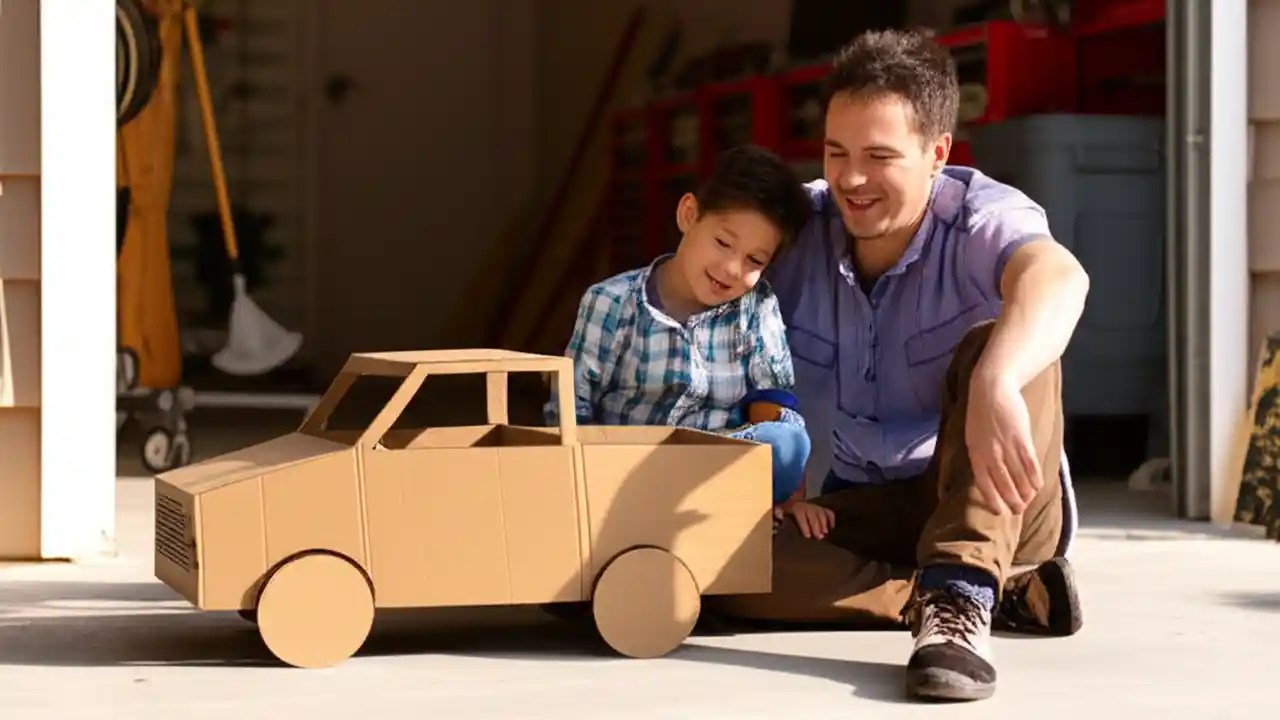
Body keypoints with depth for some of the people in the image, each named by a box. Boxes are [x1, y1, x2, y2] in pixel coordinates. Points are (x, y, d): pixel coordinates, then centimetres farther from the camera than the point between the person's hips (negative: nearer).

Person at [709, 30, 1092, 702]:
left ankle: (960, 602, -45)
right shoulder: (797, 229, -6)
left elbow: (1059, 277, -44)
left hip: (989, 504, -4)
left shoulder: (980, 220, -19)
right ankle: (1009, 592, -23)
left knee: (995, 343, -32)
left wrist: (995, 384, -65)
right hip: (863, 511, 4)